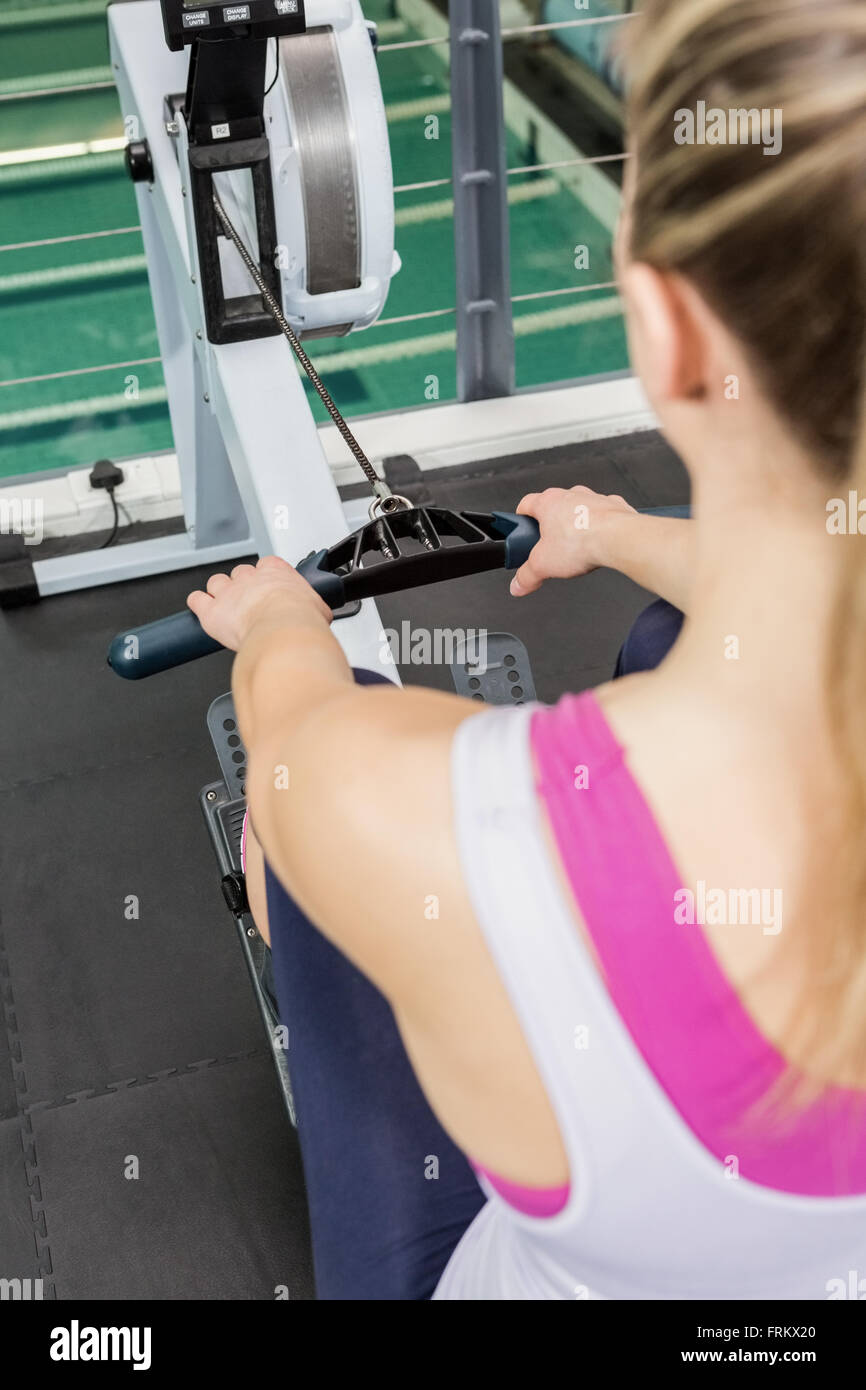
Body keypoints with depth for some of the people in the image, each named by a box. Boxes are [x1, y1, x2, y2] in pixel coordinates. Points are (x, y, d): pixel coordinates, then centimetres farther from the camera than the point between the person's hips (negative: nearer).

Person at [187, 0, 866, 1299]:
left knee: (298, 768, 11)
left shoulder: (396, 809, -41)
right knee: (670, 633, 14)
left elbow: (292, 693, -13)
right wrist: (614, 533, 17)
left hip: (475, 1265, -2)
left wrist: (277, 615, 12)